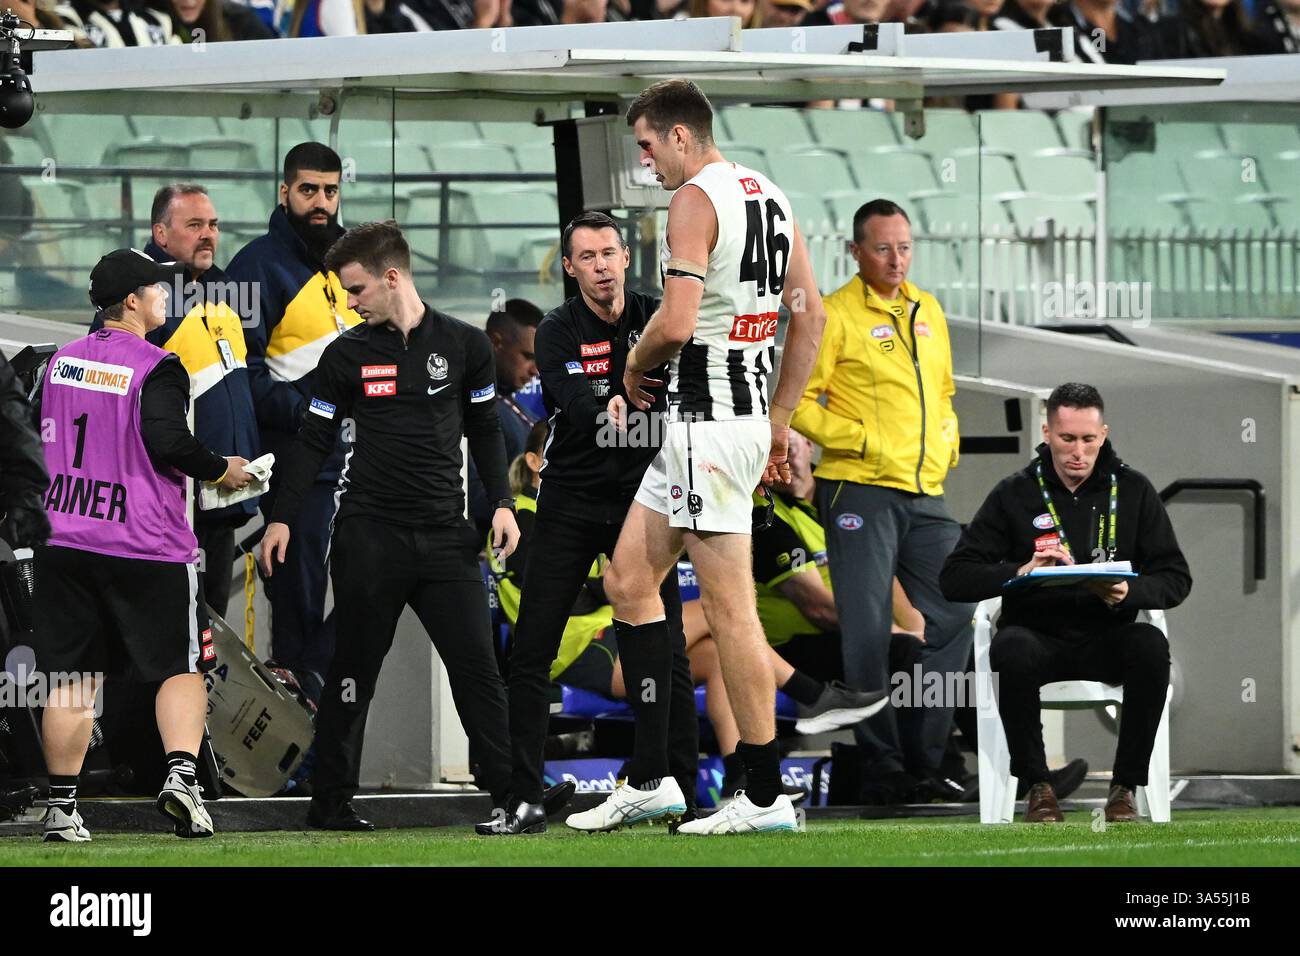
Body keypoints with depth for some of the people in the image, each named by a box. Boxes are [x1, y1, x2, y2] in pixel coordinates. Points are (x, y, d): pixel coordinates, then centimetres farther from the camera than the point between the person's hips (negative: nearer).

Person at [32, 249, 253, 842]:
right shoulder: (156, 368, -10)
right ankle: (180, 772, -18)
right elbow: (168, 440, -20)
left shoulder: (60, 360, 9)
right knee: (181, 668, 4)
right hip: (146, 548, -5)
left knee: (72, 676, 8)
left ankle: (60, 808, 7)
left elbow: (34, 438, 17)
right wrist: (220, 471, -5)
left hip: (63, 542, 5)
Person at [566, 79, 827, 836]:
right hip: (750, 414, 10)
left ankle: (767, 796, -4)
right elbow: (811, 317, 18)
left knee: (730, 608, -6)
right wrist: (779, 423, 22)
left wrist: (634, 369, -1)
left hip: (706, 424, -10)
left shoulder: (696, 200, -12)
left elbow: (676, 323, -22)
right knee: (630, 580, 13)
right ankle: (650, 779, 12)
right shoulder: (769, 197, 15)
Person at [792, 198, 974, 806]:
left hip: (926, 493, 7)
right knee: (868, 633, -6)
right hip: (860, 491, -6)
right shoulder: (834, 315, -5)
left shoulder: (927, 311, 16)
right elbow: (797, 401, -8)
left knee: (956, 617, 4)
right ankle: (881, 767, -1)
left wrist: (946, 441, 11)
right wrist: (859, 438, -15)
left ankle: (925, 758, 14)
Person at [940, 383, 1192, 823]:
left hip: (1106, 636, 1)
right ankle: (1038, 787, -20)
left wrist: (1129, 592, -20)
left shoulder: (1133, 490, 5)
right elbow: (955, 579, -2)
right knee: (1012, 649, -36)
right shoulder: (1015, 494, 2)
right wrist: (1021, 572, -20)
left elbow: (1176, 579, 3)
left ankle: (1125, 788, -19)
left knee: (1151, 645, -32)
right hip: (1039, 633, -1)